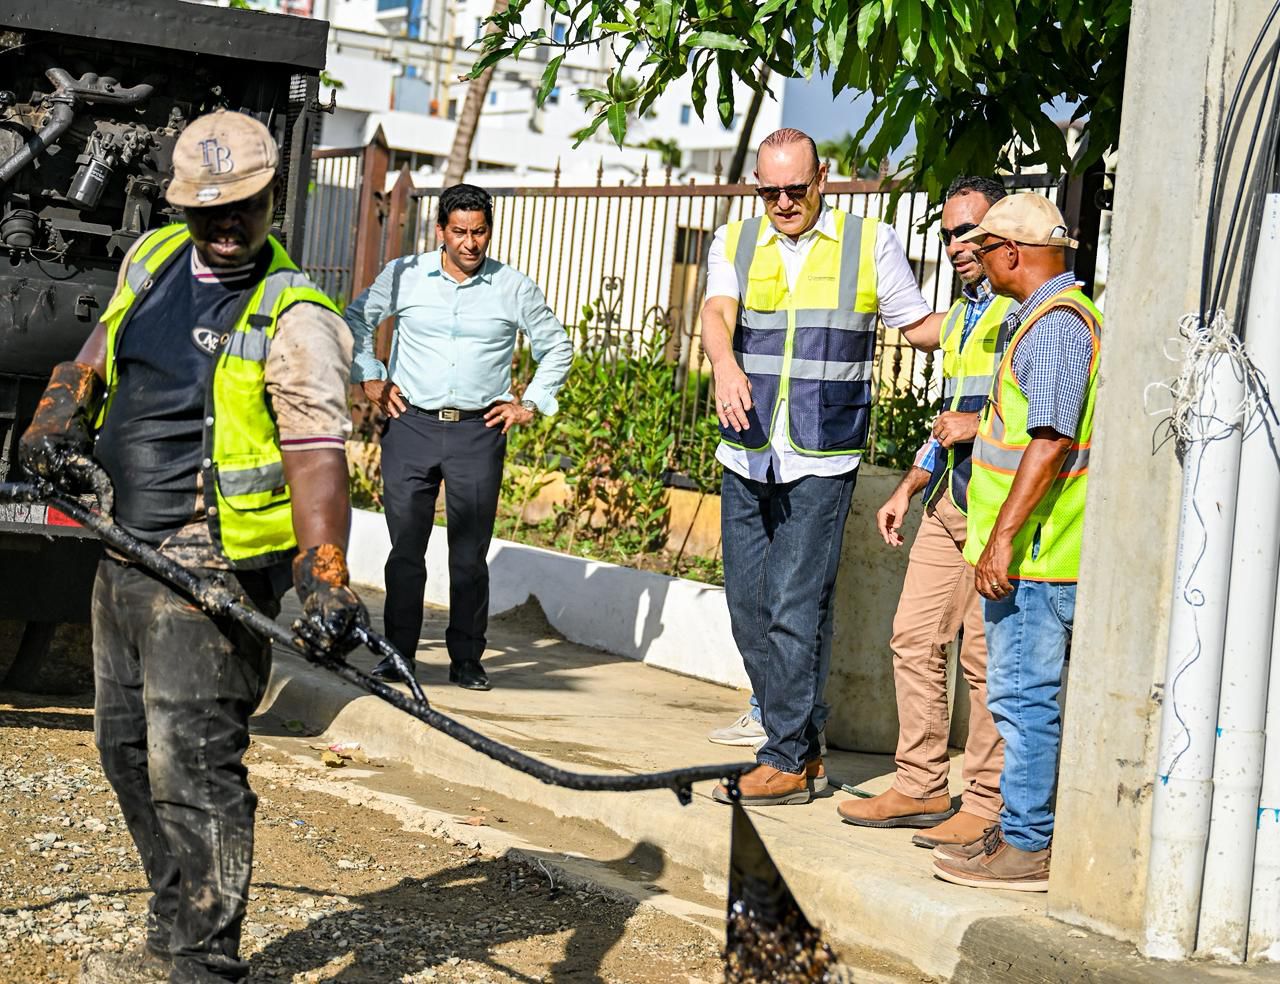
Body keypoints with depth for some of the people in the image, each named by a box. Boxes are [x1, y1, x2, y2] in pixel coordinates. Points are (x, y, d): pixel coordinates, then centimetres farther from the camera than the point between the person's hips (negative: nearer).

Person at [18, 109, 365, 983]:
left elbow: (316, 452, -24)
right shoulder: (152, 260, 9)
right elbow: (96, 359, 26)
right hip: (126, 552, 8)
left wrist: (326, 574, -35)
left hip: (213, 565, -8)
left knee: (193, 765, -10)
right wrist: (61, 418, 9)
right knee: (128, 751, 16)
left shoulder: (295, 319, -13)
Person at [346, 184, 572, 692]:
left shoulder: (514, 288, 3)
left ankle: (466, 658, 10)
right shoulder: (403, 275, 3)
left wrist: (531, 403, 9)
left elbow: (556, 346, 16)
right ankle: (398, 651, 9)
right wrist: (370, 379, 10)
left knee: (470, 553, 1)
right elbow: (356, 320, 18)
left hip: (479, 432, 0)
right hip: (411, 426, 0)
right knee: (405, 547, 0)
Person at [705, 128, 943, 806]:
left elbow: (918, 324, 11)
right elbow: (717, 312, -9)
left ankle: (789, 763, -1)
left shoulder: (871, 243, 4)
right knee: (748, 607, 7)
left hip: (822, 462, -4)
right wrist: (725, 366, -30)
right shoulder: (734, 243, 9)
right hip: (745, 456, 4)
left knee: (794, 607, -10)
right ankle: (803, 747, 19)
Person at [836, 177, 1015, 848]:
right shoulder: (959, 313, 21)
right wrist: (907, 488, 24)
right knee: (915, 635, 7)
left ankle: (987, 805, 2)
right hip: (949, 499, 9)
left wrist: (981, 425, -14)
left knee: (985, 653, -7)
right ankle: (920, 787, 16)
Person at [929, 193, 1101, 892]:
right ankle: (1019, 833, 21)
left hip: (1033, 552, -11)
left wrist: (1003, 536, -24)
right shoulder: (1051, 316, 18)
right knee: (1025, 695, 14)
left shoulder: (1057, 324, -16)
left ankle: (1026, 848, -1)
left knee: (1023, 695, -6)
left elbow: (1051, 441, -24)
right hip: (1030, 552, 11)